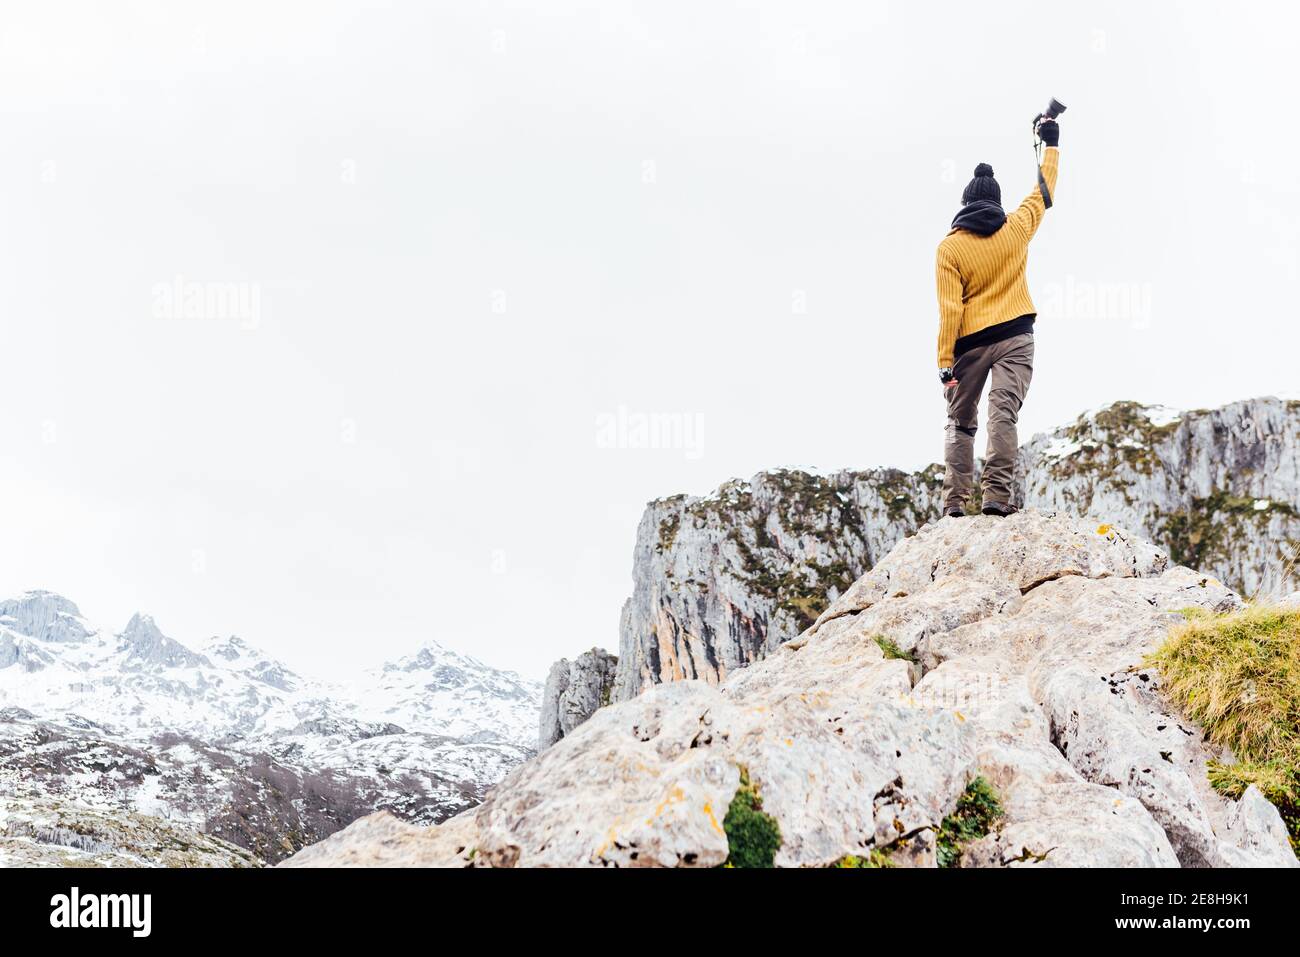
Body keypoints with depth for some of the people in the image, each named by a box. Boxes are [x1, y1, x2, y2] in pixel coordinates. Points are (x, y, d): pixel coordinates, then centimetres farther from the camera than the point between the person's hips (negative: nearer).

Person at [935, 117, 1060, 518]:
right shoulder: (1017, 228, 3)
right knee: (1003, 414, -9)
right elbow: (1044, 192, 21)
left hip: (969, 342, -1)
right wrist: (1051, 144, 35)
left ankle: (955, 501, 5)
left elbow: (950, 310, -9)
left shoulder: (949, 247, -3)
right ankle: (996, 494, -20)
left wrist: (945, 363, -8)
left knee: (960, 422, 8)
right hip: (1015, 336, 1)